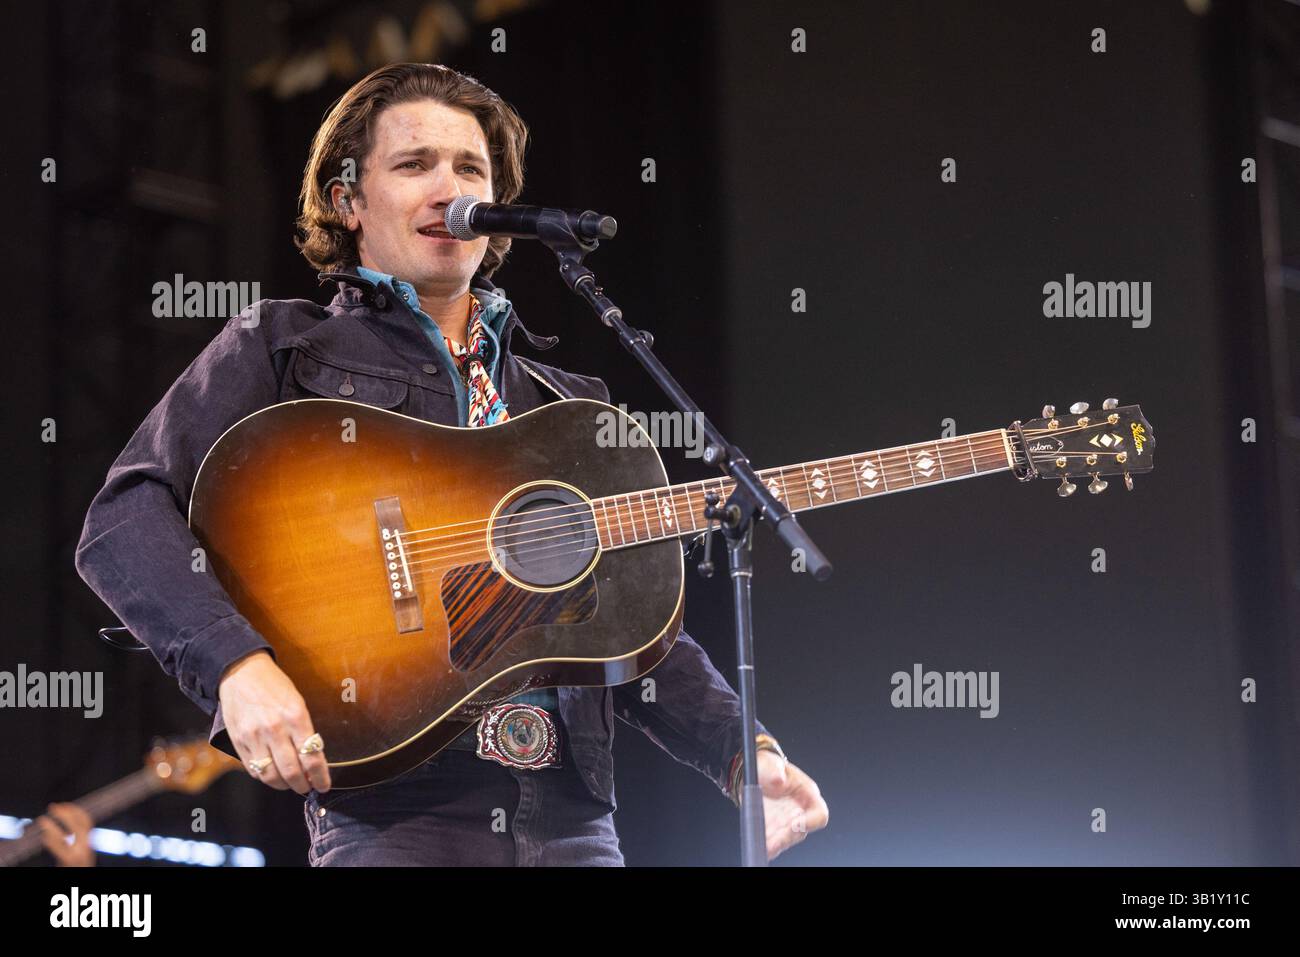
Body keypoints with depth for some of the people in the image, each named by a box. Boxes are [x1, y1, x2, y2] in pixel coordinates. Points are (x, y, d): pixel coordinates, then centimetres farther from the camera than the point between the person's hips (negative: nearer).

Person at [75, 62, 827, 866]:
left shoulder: (570, 403, 20)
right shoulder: (282, 348, 7)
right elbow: (124, 520, -5)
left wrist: (746, 753, 1)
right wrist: (241, 666, -20)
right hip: (390, 819, -4)